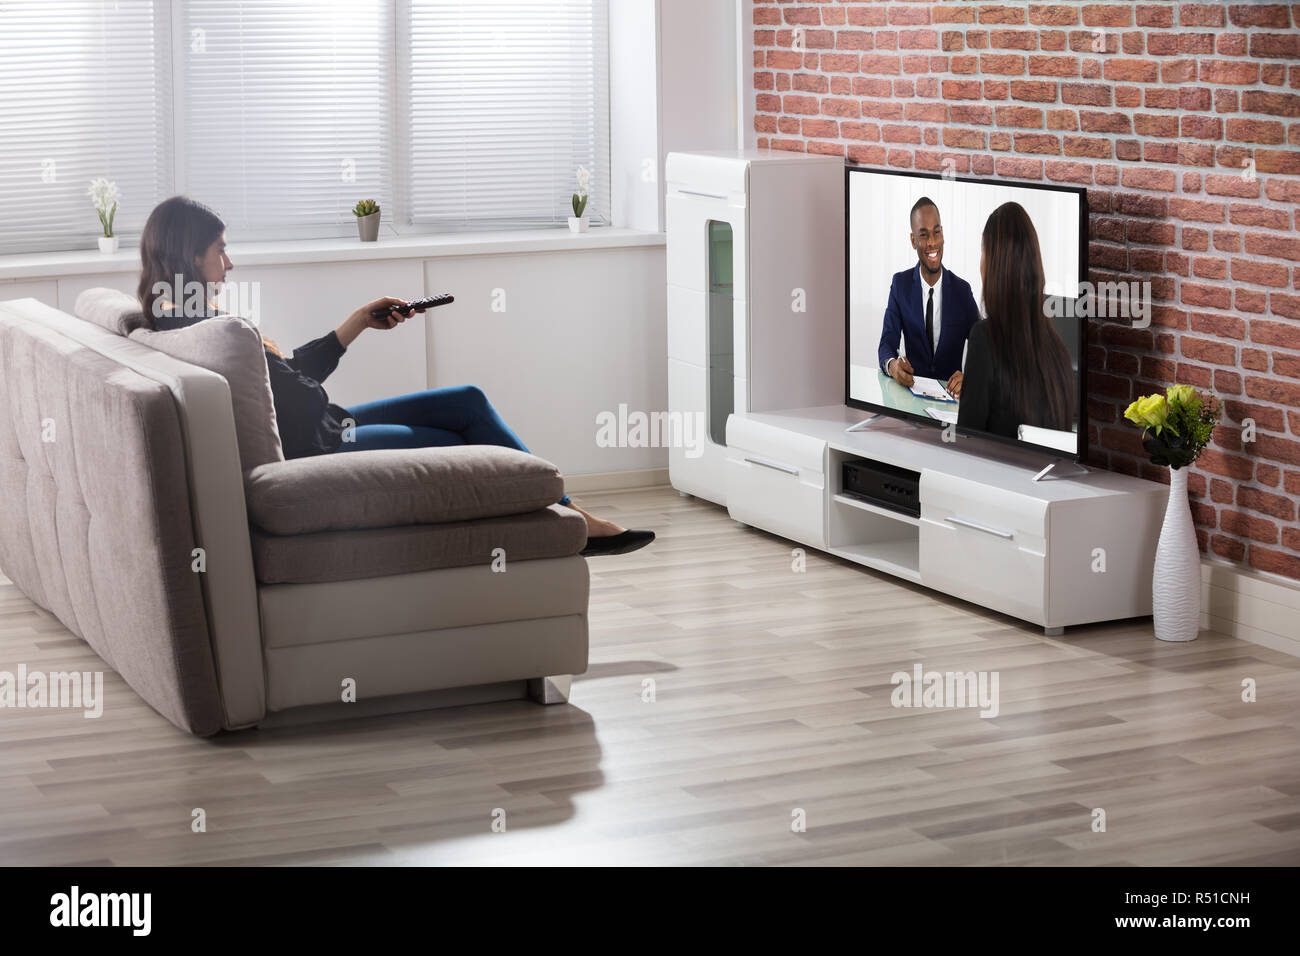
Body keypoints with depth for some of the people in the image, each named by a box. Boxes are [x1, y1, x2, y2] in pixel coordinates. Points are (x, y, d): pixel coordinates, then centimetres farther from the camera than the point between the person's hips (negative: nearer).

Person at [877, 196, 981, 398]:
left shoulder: (962, 290, 3)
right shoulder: (900, 284, 5)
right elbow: (887, 343, 0)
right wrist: (892, 365, -25)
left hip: (950, 394, -1)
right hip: (912, 388, 1)